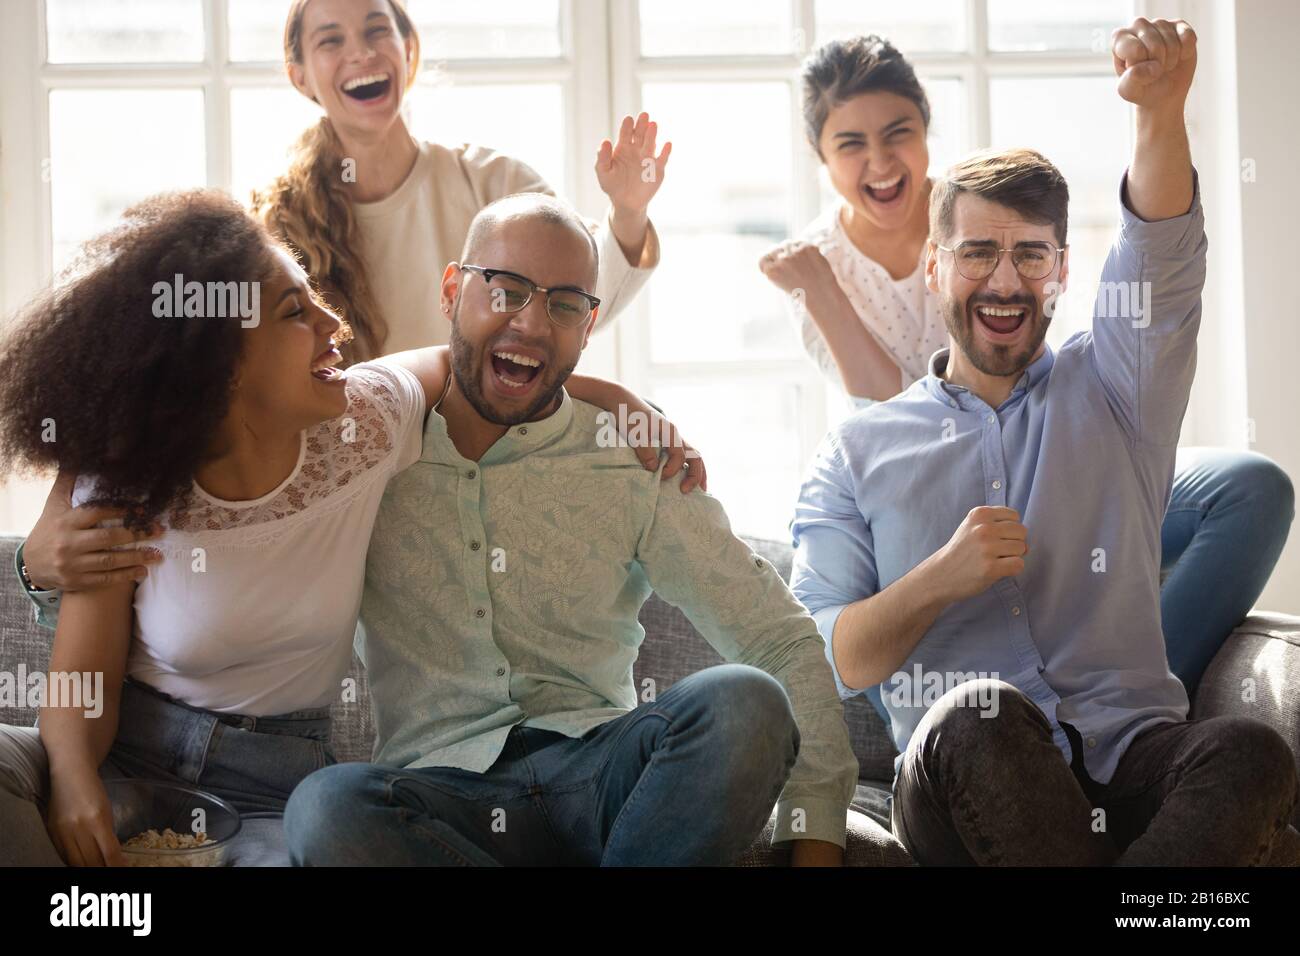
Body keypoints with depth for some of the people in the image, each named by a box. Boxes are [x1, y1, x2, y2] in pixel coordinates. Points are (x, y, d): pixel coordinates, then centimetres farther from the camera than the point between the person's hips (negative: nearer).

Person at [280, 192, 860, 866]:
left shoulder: (632, 464, 9)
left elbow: (784, 641, 5)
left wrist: (815, 841, -8)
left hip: (593, 773, 1)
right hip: (436, 786, -1)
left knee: (743, 703, -30)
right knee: (324, 805, -36)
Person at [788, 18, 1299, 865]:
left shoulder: (1108, 396, 18)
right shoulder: (858, 454, 16)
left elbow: (1160, 264, -3)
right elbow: (820, 662, 7)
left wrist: (1162, 115, -23)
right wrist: (939, 580, -12)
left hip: (1132, 763, 1)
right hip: (967, 787, 0)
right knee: (979, 717, -37)